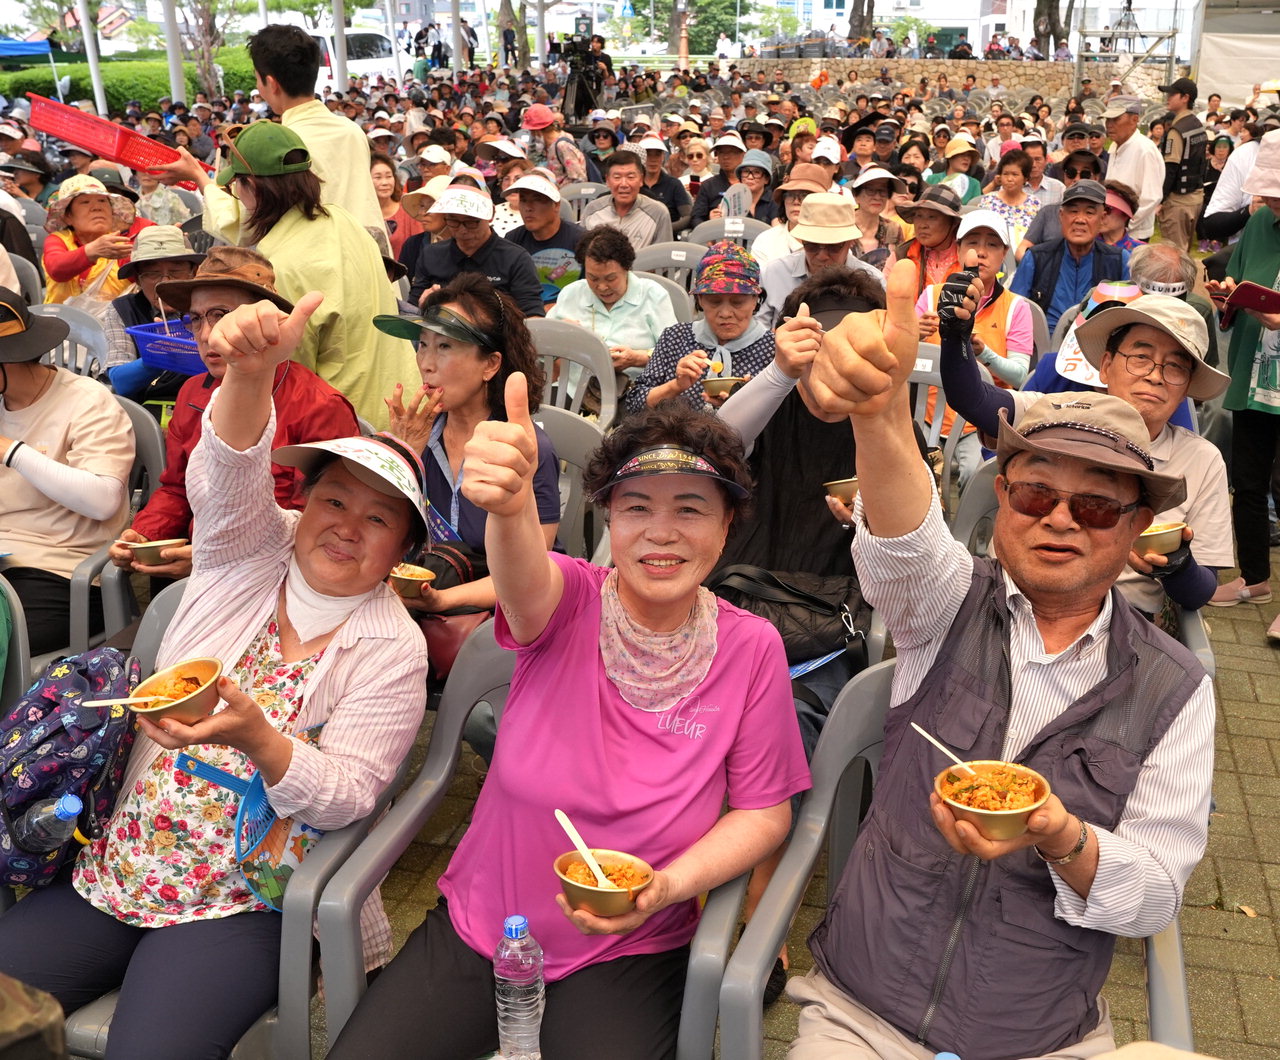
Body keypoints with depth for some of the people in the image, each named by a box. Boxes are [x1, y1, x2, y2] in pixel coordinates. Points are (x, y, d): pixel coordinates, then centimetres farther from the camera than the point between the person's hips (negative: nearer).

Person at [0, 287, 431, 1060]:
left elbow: (347, 799, -12)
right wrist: (252, 373, -42)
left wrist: (259, 741, -32)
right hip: (111, 870, 3)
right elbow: (229, 476, -20)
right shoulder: (248, 553, 2)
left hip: (240, 904, -3)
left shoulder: (393, 651, -6)